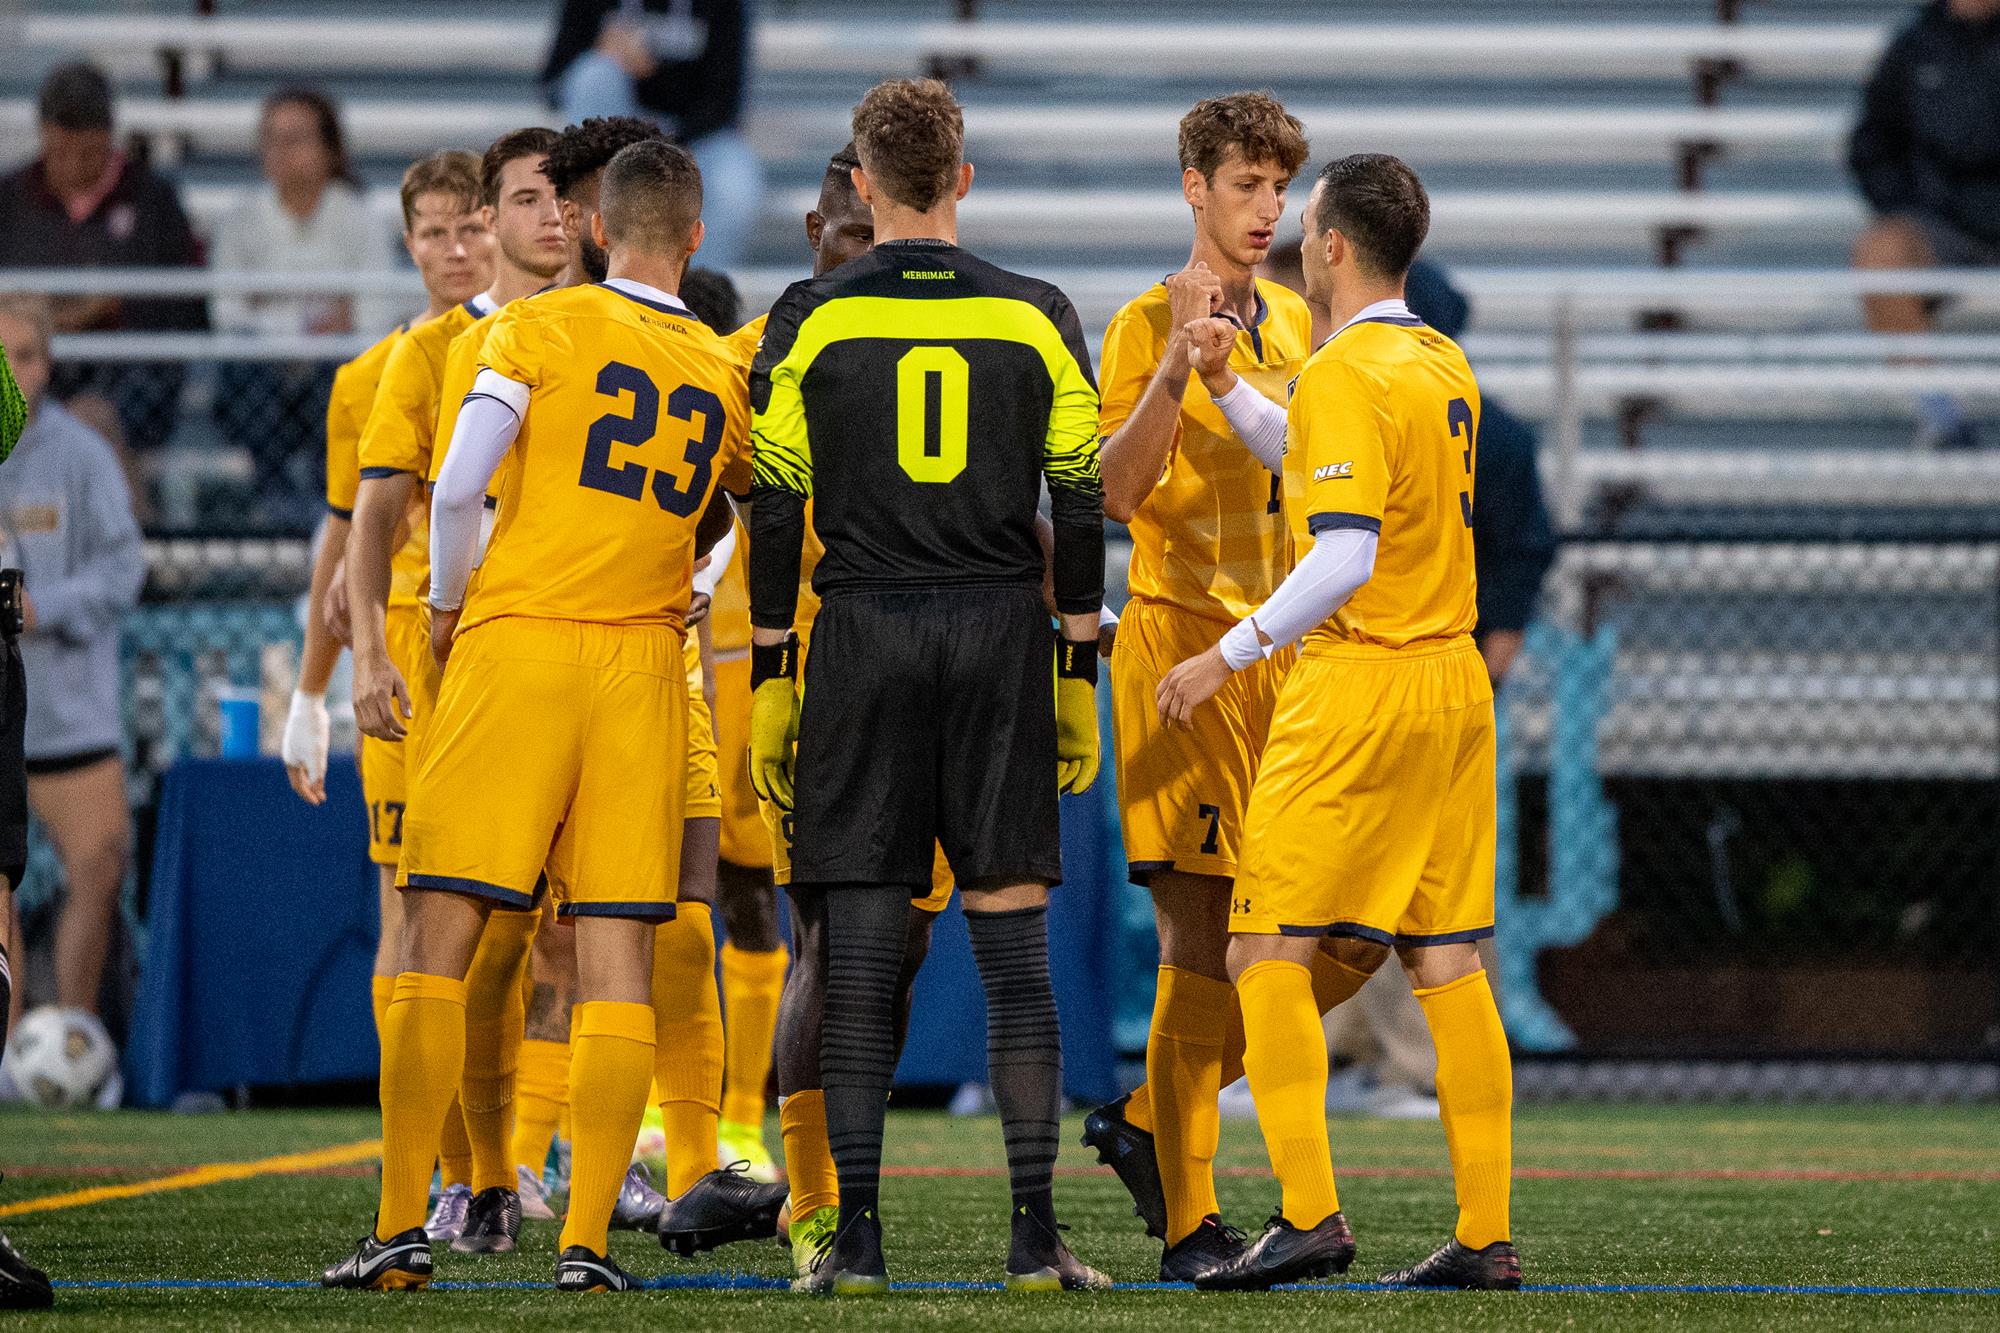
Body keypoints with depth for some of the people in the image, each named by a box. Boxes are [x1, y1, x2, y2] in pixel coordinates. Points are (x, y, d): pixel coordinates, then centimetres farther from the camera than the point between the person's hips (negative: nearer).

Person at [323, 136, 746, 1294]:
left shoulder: (540, 330, -1)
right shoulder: (729, 376, 10)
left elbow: (459, 486, -10)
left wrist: (449, 604, 5)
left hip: (517, 641, -3)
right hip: (646, 662, 3)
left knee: (441, 938, -1)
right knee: (619, 954, 3)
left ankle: (402, 1229, -6)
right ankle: (588, 1240, -4)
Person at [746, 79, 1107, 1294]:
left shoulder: (811, 320, 1)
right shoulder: (1037, 318, 5)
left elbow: (775, 510, 1)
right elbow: (1083, 507, 5)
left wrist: (772, 679, 6)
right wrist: (1079, 673, 11)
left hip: (862, 641, -1)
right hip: (1002, 637, 1)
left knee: (862, 949, 1)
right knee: (1016, 943, 2)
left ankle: (857, 1235, -1)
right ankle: (1036, 1232, -1)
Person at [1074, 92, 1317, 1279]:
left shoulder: (1298, 327, 16)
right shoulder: (1149, 326, -4)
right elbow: (1114, 492, -16)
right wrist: (1179, 364, -25)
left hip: (1283, 652, 7)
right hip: (1185, 647, -7)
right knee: (1200, 940, -8)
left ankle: (1150, 1121, 21)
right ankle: (1190, 1218, -5)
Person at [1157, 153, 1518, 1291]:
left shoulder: (1346, 374, -13)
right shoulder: (1446, 366, 14)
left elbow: (1343, 556, -20)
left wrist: (1228, 657, -14)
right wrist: (1225, 386, 22)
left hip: (1360, 686, -8)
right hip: (1455, 684, 8)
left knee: (1269, 953, -4)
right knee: (1449, 964, 7)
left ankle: (1310, 1216, -12)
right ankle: (1488, 1234, 4)